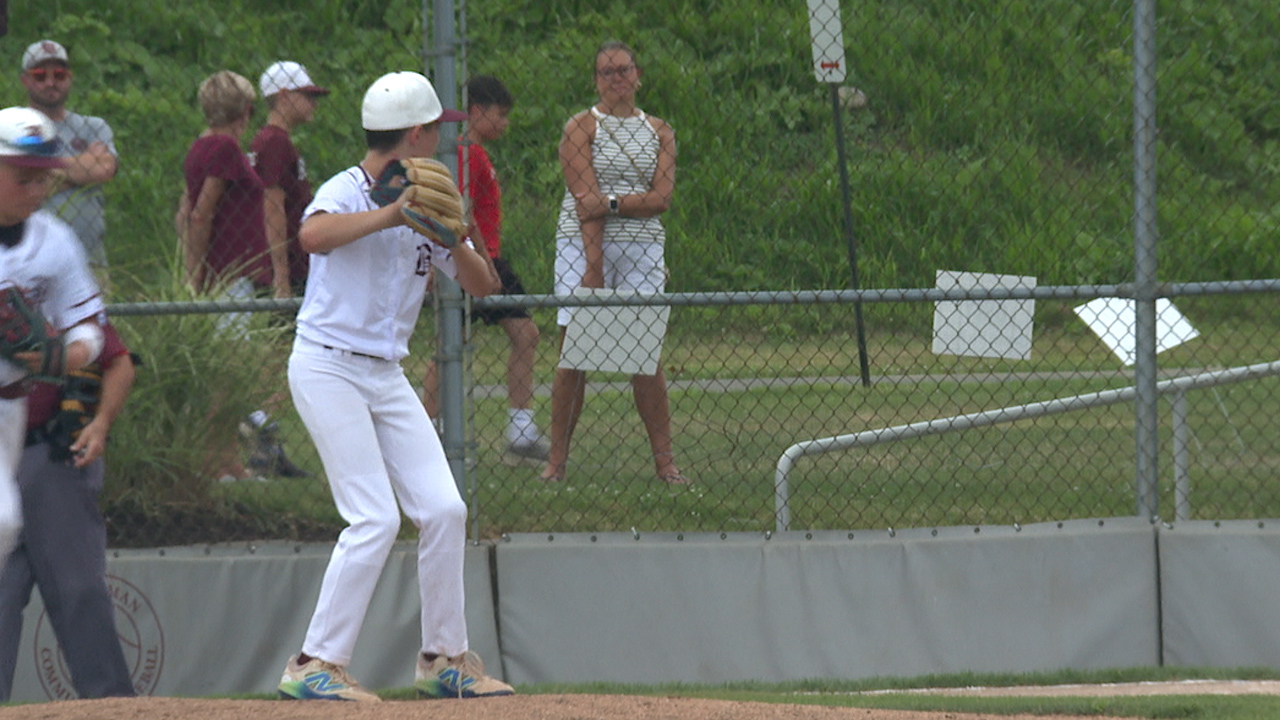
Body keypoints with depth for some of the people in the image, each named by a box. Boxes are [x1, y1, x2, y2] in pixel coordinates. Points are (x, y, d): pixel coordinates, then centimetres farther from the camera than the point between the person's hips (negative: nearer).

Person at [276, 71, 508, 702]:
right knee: (375, 518, -15)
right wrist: (393, 214, -36)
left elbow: (482, 285, 7)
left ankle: (443, 659, 13)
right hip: (327, 368, -8)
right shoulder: (348, 192, -12)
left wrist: (452, 240, -11)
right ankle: (315, 666, -11)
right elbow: (313, 235, -36)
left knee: (442, 509, 1)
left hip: (387, 376, 8)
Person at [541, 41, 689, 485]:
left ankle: (664, 460, 0)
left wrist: (613, 203, -16)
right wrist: (593, 267, -17)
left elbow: (661, 198, 0)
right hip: (583, 244, -2)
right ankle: (557, 460, 0)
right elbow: (585, 199, -9)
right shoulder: (582, 128, 2)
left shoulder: (658, 132, 12)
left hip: (641, 247, 2)